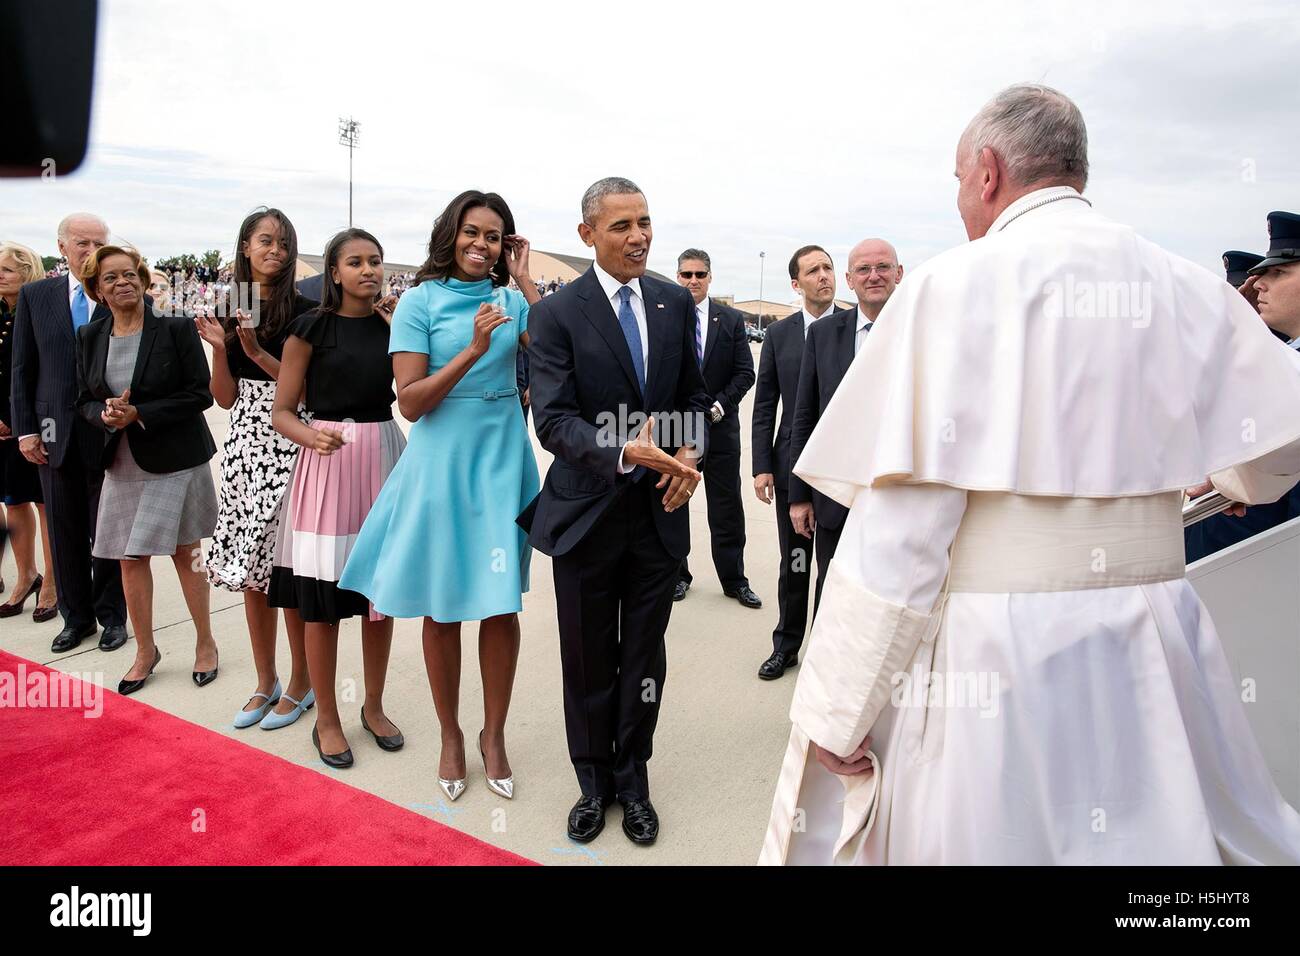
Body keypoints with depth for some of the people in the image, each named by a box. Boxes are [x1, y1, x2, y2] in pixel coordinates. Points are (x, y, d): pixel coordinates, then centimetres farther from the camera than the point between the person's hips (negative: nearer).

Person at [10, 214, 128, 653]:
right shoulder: (35, 296, 6)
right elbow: (22, 369, 7)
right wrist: (25, 430, 2)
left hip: (109, 433, -3)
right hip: (54, 434, 3)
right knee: (65, 531, 11)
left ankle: (111, 616, 22)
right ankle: (76, 616, 25)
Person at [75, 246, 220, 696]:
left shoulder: (176, 329, -9)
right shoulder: (89, 338, 5)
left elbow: (200, 394, -12)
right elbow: (85, 400, 10)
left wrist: (139, 414, -19)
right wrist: (106, 414, -13)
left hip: (177, 461, -4)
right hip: (123, 464, 4)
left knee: (185, 553, 4)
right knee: (131, 557, 8)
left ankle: (205, 643, 22)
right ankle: (145, 651, 25)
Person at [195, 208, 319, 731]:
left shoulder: (303, 311, -3)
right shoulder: (230, 311, 10)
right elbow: (225, 397, 8)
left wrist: (256, 351, -16)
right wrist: (219, 347, -7)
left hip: (286, 446, -5)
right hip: (244, 442, 5)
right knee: (251, 569, 9)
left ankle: (300, 685, 15)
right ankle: (265, 682, 24)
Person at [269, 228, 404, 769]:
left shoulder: (391, 323, 8)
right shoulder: (312, 328, -3)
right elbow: (281, 411, -2)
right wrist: (311, 436, -22)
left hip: (384, 456, 4)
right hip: (328, 462, -3)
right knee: (323, 600, 2)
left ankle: (374, 706, 28)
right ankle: (326, 718, 20)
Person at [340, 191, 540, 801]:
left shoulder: (511, 299, 7)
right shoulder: (420, 301, -2)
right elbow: (410, 402, -9)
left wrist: (525, 280, -7)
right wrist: (472, 351, -19)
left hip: (503, 459, 2)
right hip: (442, 460, -2)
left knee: (501, 606, 6)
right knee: (441, 608, 8)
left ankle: (493, 734, 25)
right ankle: (450, 736, 28)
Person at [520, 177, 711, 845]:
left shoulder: (676, 303, 4)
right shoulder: (557, 314, -9)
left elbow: (694, 394, 11)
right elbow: (553, 419, -17)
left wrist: (691, 451, -9)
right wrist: (625, 454, -32)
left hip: (661, 512, 3)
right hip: (588, 513, -3)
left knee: (644, 657, 14)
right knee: (588, 660, 13)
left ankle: (632, 779, 34)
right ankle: (593, 782, 34)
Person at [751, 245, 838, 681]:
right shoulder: (778, 334, 5)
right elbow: (764, 405, 5)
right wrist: (762, 465, 0)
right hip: (793, 465, 2)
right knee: (794, 563, 13)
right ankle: (786, 645, 28)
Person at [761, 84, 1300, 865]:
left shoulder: (953, 285, -11)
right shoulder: (1190, 290, 3)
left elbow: (897, 523, -16)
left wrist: (837, 708, -10)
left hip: (990, 647, -4)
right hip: (1154, 649, 5)